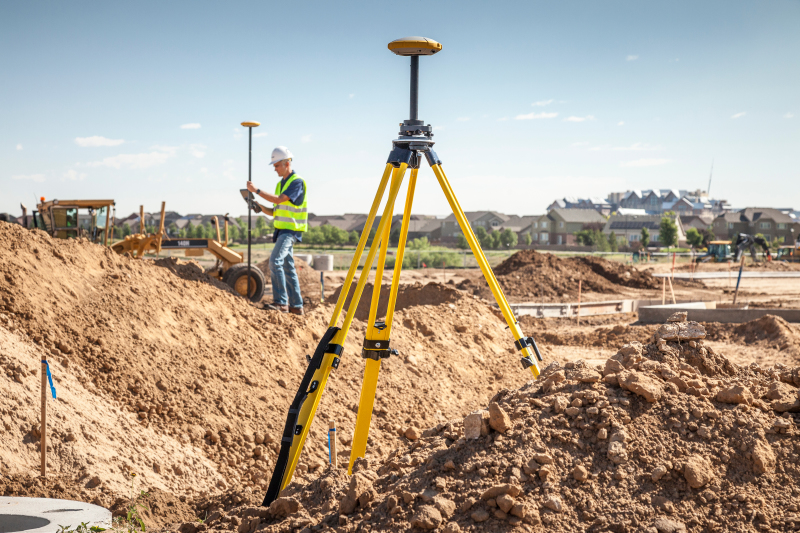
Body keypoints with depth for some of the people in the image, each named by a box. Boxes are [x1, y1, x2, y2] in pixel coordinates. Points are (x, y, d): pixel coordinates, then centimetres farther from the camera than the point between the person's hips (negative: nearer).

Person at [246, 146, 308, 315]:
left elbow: (279, 200, -23)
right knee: (288, 268, 9)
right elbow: (275, 212, 20)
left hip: (291, 231, -9)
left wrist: (256, 190, -22)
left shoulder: (297, 182, -10)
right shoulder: (281, 184, 17)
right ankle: (296, 306, 13)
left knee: (275, 261, -22)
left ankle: (281, 302, -22)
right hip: (282, 230, 9)